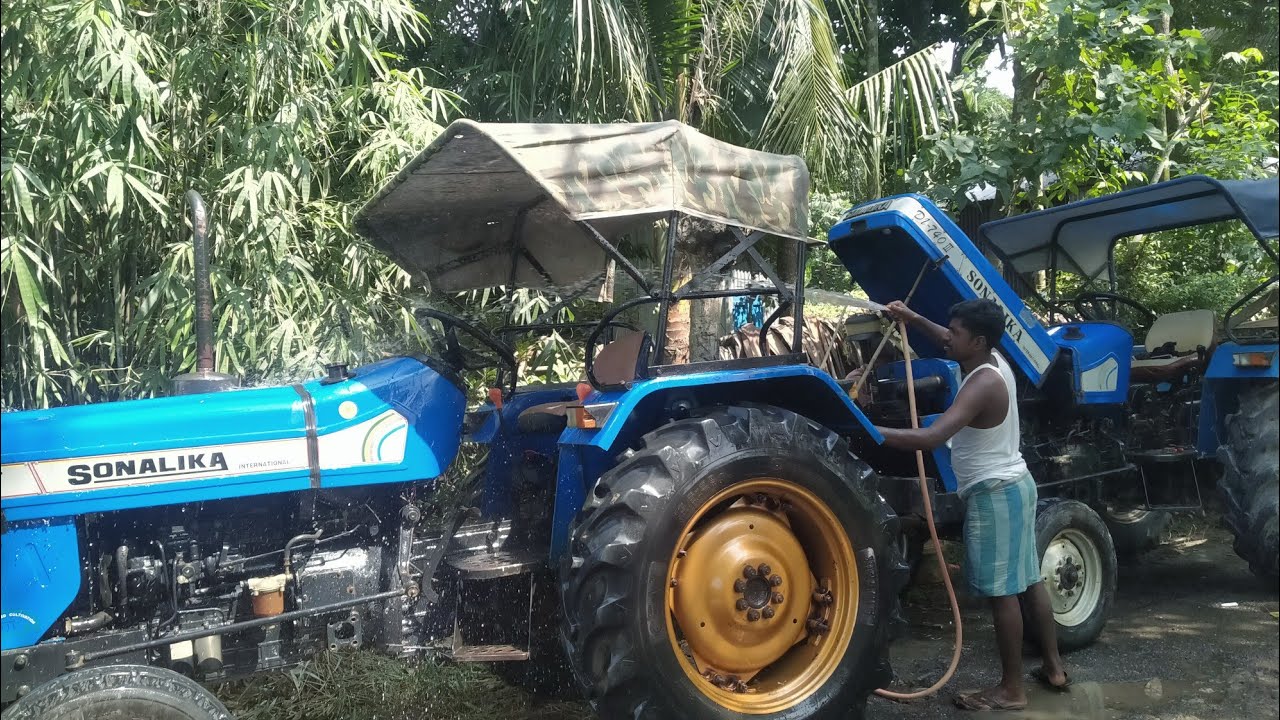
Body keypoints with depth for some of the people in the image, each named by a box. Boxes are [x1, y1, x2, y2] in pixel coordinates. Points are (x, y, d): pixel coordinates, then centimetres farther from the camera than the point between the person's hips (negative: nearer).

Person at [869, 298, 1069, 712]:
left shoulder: (982, 384, -25)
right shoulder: (994, 361, 4)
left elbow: (929, 438, -36)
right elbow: (948, 344, 26)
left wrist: (866, 431, -34)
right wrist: (914, 319, 14)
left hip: (994, 494, -10)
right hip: (1014, 486, 10)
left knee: (1002, 591, -2)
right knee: (1028, 582, 17)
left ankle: (1011, 690, 7)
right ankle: (1053, 668, 29)